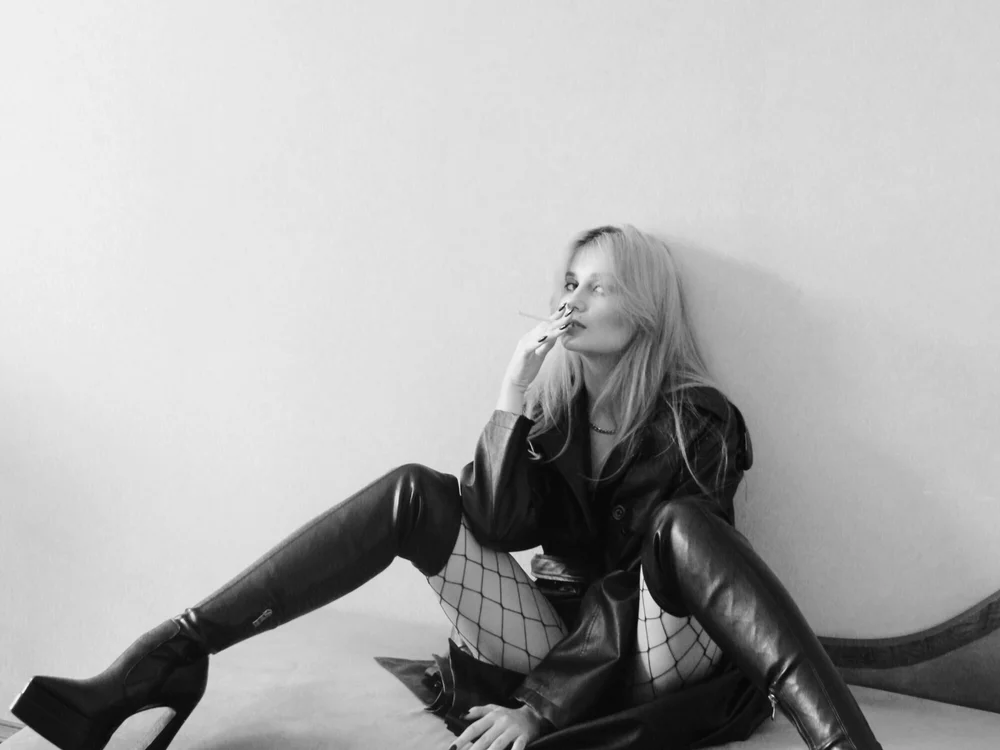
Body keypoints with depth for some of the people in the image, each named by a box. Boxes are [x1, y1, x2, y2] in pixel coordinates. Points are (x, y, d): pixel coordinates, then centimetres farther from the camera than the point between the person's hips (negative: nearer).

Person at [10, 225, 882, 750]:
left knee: (679, 518, -32)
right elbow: (495, 529, -7)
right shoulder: (555, 401, 7)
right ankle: (165, 660, -21)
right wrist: (511, 404, -18)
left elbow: (640, 582, -14)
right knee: (416, 494, -16)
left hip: (652, 661, -3)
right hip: (556, 639, 4)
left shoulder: (694, 420, -7)